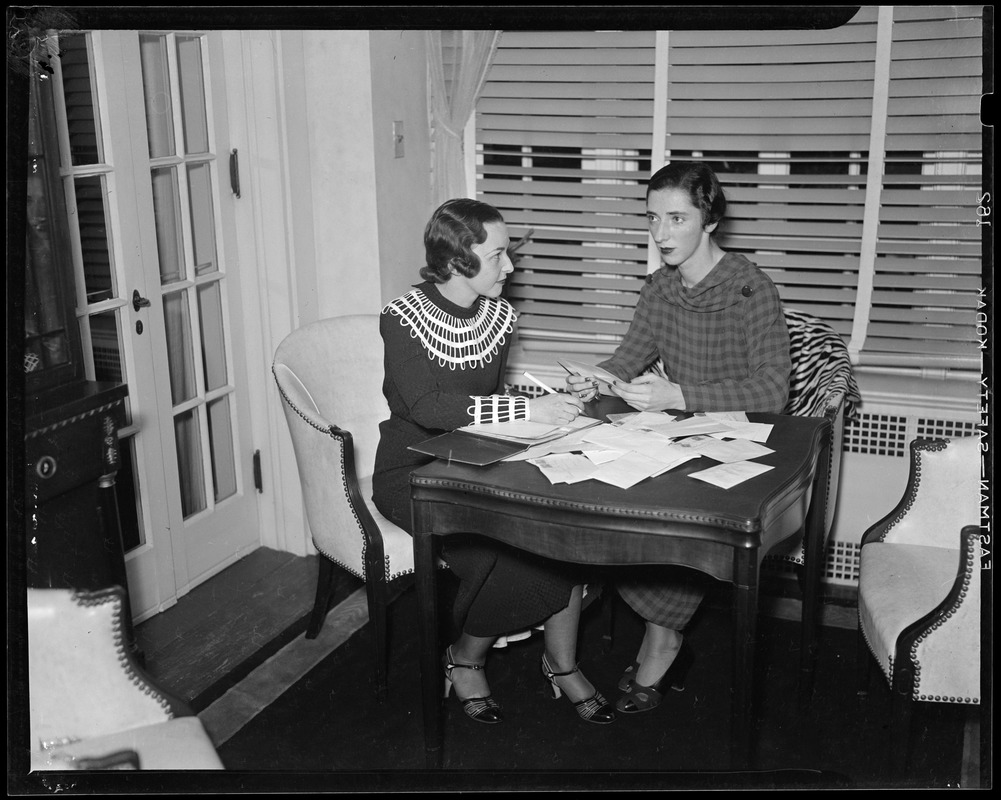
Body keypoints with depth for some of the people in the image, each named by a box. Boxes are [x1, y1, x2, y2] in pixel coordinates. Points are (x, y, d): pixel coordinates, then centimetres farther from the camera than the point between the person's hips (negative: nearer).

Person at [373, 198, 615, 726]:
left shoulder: (497, 314, 4)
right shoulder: (403, 319, -15)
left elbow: (493, 401, 10)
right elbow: (427, 407, -29)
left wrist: (550, 407, -10)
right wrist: (527, 410, -34)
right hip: (412, 471, -5)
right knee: (502, 549, -28)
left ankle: (562, 663, 1)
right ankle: (465, 661, 1)